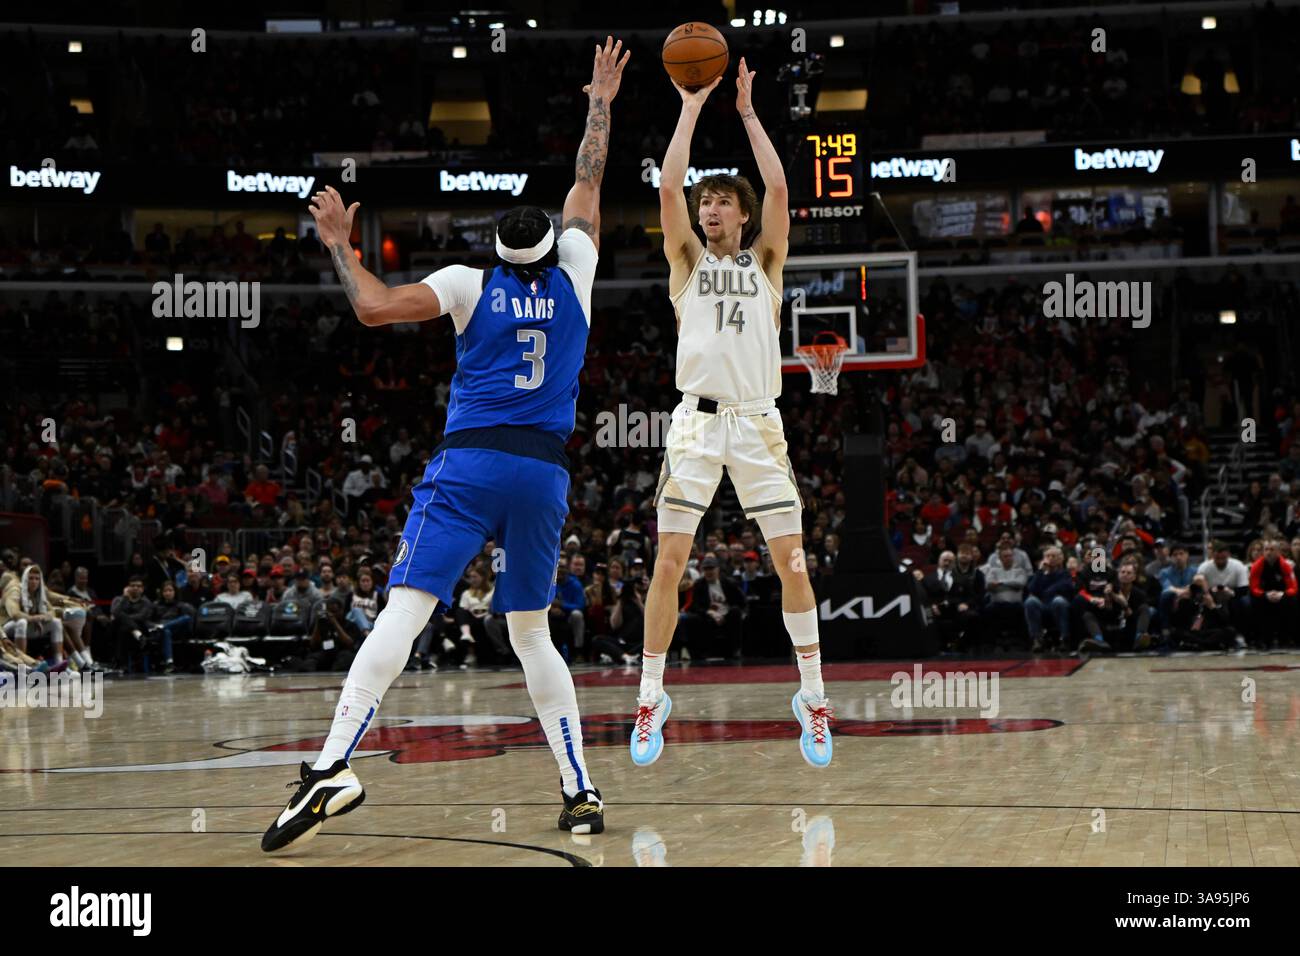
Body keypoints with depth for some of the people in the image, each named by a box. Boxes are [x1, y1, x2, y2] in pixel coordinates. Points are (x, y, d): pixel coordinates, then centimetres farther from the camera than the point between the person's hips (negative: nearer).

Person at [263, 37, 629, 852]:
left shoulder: (472, 284, 3)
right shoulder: (573, 273, 10)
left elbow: (374, 306, -6)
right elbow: (589, 181, 23)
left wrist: (340, 245, 10)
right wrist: (601, 104, 36)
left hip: (469, 463, -3)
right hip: (546, 470, 3)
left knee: (404, 610, -14)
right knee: (532, 633, 15)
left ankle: (335, 763, -30)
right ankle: (581, 790, 9)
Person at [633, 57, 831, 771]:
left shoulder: (764, 262, 13)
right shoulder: (688, 262, 13)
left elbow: (778, 188, 0)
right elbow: (668, 186, -1)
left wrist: (747, 111, 5)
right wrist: (692, 109, 4)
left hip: (758, 422, 0)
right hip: (696, 420, 0)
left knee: (792, 559, -4)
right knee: (668, 561, -5)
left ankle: (813, 697, 5)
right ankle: (651, 698, 4)